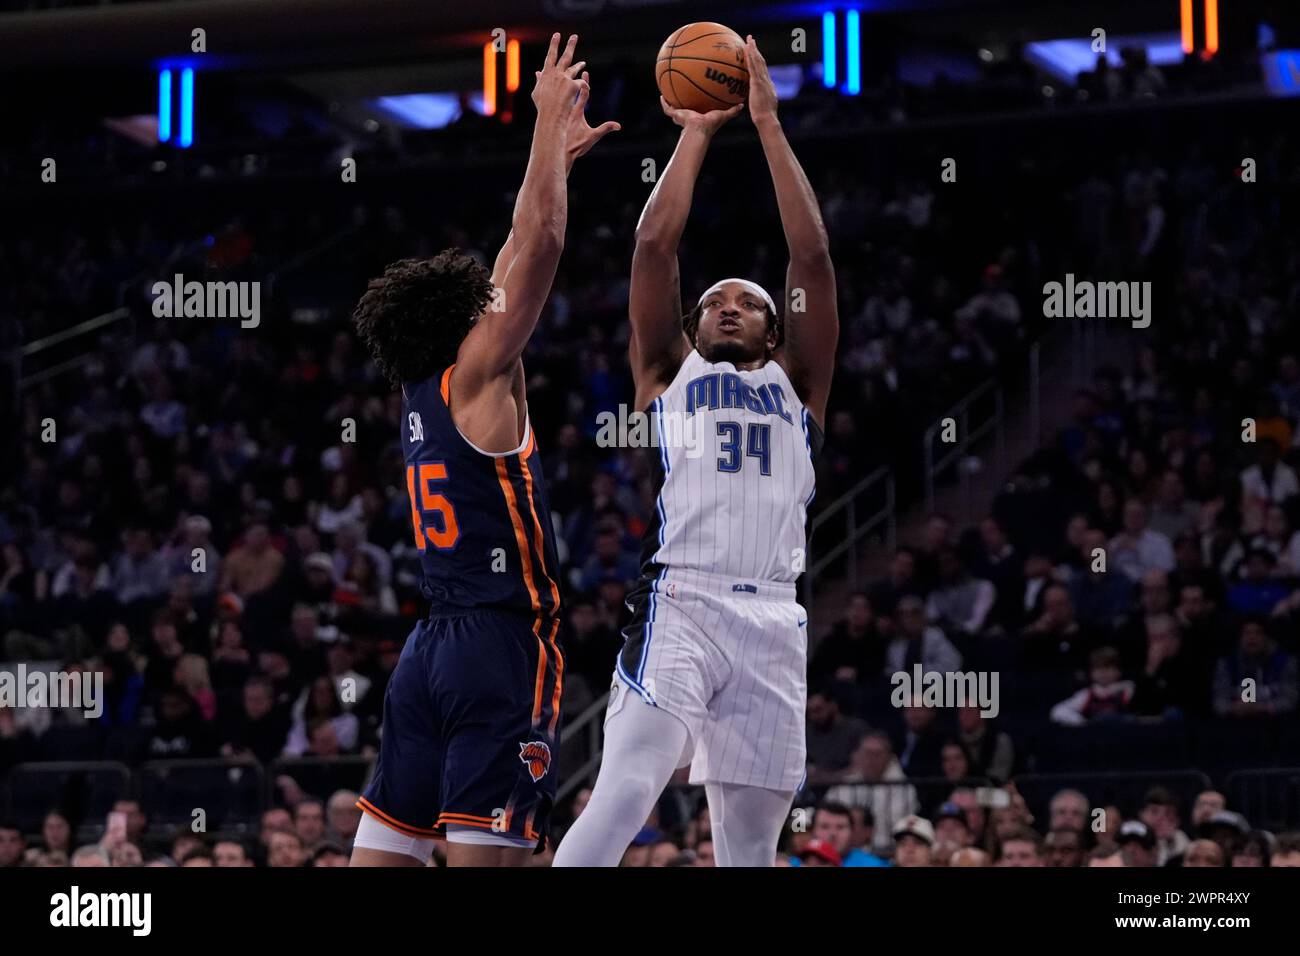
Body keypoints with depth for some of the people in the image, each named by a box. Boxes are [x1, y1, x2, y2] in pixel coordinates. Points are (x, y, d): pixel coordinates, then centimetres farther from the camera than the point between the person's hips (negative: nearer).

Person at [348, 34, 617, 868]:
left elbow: (511, 268, 24)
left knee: (384, 846, 6)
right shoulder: (476, 379, -7)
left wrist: (562, 153, 28)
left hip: (433, 646, 9)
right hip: (504, 642, -9)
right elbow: (541, 247, -9)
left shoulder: (423, 389, 14)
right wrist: (549, 124, -1)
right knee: (487, 850, -12)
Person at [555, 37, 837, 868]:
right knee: (624, 795, -20)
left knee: (752, 837, 2)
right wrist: (696, 134, 16)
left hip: (772, 620, 3)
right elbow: (655, 245, 10)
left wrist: (769, 126, 14)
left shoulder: (796, 384, 22)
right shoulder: (670, 371, 19)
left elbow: (813, 258, 14)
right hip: (679, 605, -3)